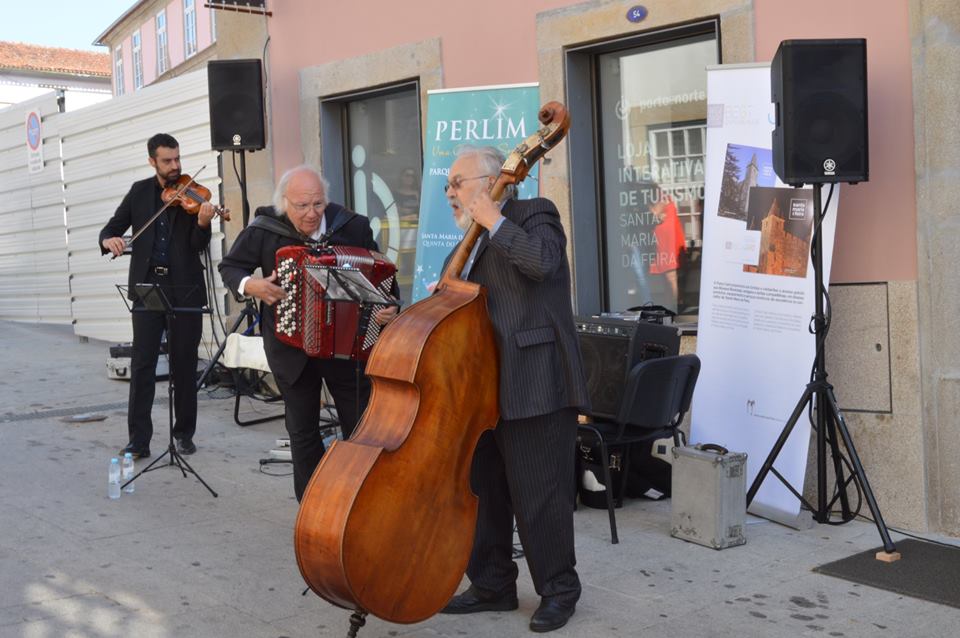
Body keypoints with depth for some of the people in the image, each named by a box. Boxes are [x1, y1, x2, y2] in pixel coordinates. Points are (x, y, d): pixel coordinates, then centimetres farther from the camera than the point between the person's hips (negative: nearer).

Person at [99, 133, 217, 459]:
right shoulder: (140, 192, 8)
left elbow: (199, 245, -8)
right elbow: (113, 226, 11)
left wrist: (202, 223, -30)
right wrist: (109, 239, -12)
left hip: (185, 290, -1)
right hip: (147, 287, 1)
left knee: (185, 365, 6)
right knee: (142, 364, -3)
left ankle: (185, 434, 18)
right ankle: (138, 440, 1)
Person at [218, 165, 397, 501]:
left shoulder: (353, 227, -10)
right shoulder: (264, 231, -10)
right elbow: (230, 267, 3)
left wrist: (388, 308, -19)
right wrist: (250, 285, -18)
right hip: (292, 347, 1)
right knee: (302, 431, 11)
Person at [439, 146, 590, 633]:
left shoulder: (533, 214, -3)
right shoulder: (475, 243, 20)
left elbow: (542, 263, -25)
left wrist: (494, 221, -16)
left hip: (534, 386, -9)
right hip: (484, 387, 9)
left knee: (538, 496, -1)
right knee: (483, 492, 14)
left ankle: (558, 590, 16)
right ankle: (492, 585, 28)